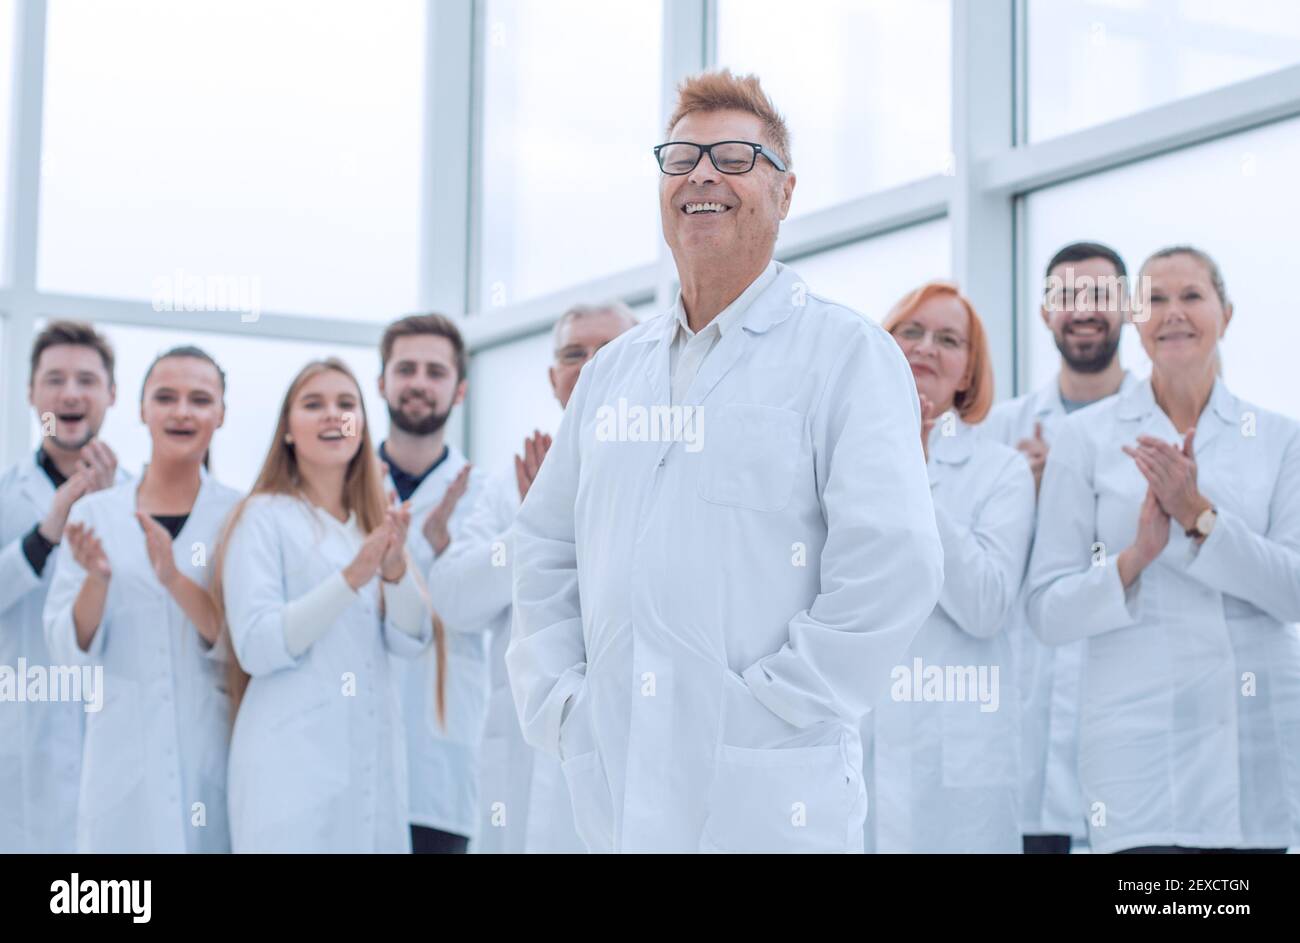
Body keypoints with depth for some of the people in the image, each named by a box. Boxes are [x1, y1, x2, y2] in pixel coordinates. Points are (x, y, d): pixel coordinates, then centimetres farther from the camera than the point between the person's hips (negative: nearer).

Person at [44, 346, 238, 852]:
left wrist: (175, 578, -23)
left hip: (218, 758, -1)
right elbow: (70, 648, 0)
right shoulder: (94, 513, 2)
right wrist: (96, 578, -18)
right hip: (122, 762, 1)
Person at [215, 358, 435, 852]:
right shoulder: (264, 515, -5)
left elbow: (411, 640, 3)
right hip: (293, 759, -5)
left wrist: (396, 568, -15)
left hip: (375, 754, 5)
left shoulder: (377, 519, 11)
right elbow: (256, 648, -14)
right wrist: (351, 577, -23)